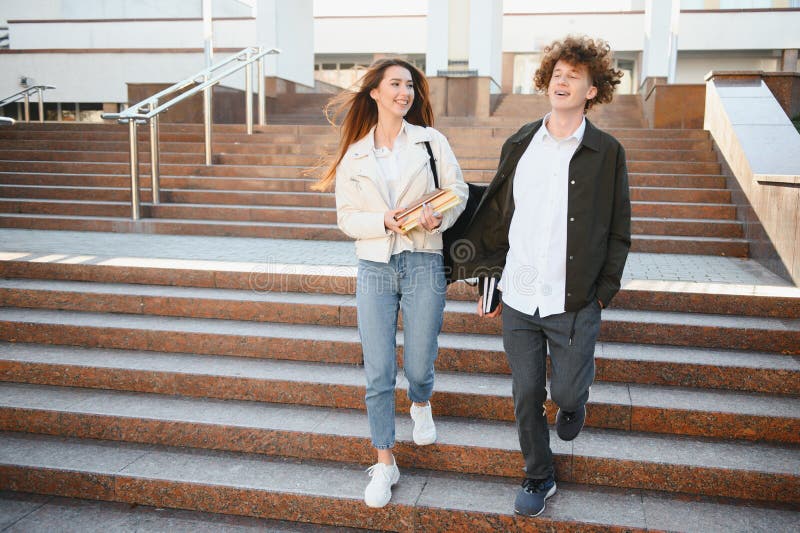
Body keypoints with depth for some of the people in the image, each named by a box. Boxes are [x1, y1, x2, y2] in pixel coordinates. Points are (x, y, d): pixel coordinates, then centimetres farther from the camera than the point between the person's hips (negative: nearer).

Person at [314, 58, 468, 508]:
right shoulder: (354, 155, 7)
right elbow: (346, 217, 4)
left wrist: (439, 215, -17)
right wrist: (384, 220, -15)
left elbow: (459, 191, 4)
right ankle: (385, 464, 18)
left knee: (419, 367, 5)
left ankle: (422, 406, 44)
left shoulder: (431, 141, 4)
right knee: (378, 373, 2)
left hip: (424, 264, -1)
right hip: (374, 268, 1)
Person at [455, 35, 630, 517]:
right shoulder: (519, 145, 4)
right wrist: (488, 278, 8)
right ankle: (539, 477, 33)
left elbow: (618, 231, 1)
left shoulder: (607, 152, -3)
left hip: (574, 304, -2)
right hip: (518, 300, 3)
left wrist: (604, 292, -3)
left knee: (566, 391, 7)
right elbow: (496, 215, 9)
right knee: (526, 396, 11)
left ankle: (572, 402, 45)